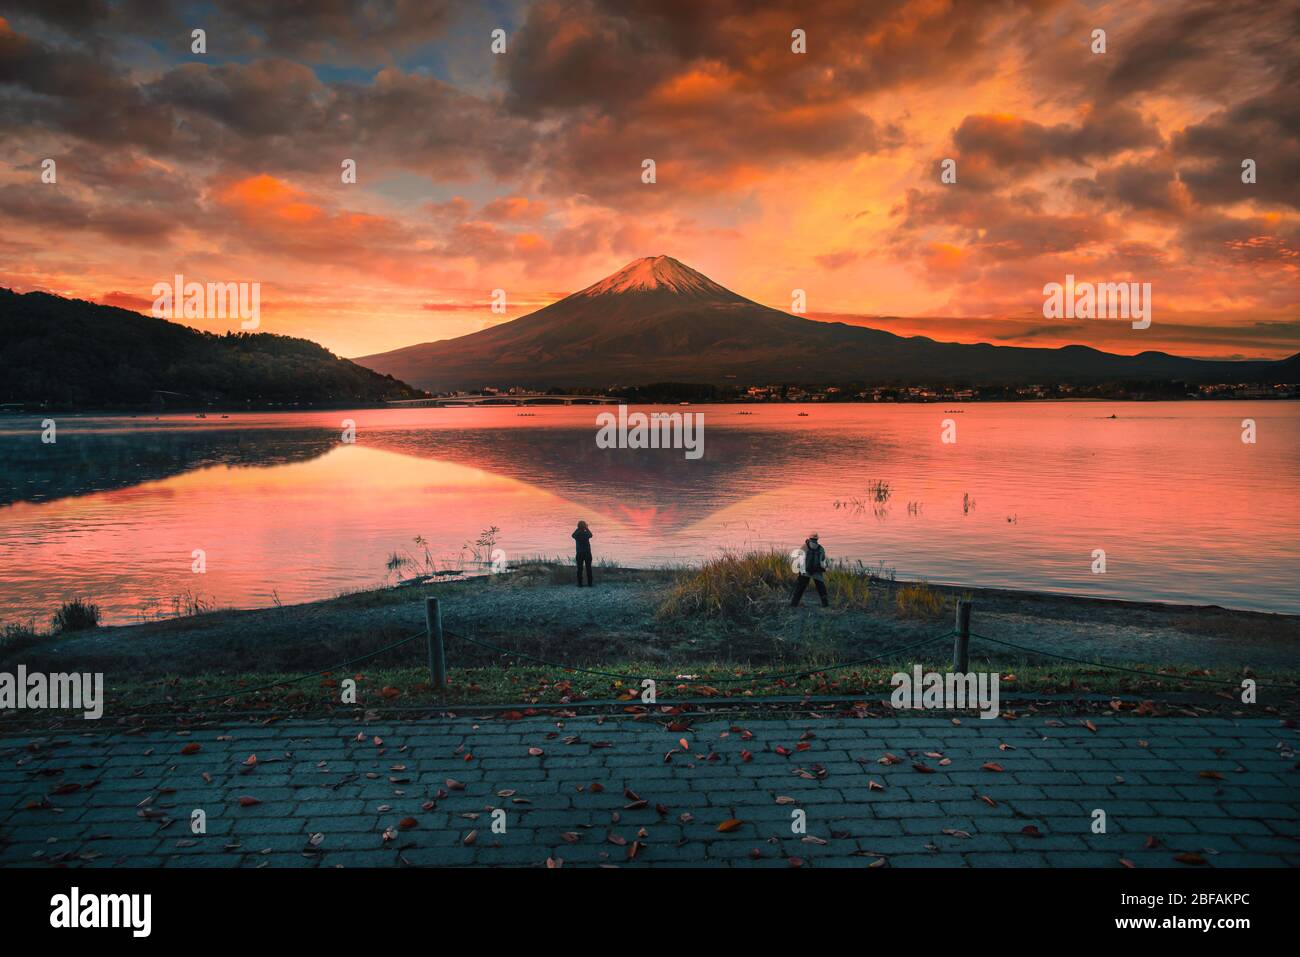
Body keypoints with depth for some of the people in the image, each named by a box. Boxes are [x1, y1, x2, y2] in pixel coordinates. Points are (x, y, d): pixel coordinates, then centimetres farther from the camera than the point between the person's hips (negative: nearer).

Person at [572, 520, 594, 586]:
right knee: (589, 568, 6)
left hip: (580, 554, 0)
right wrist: (587, 528, 15)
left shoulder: (576, 534, -9)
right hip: (587, 553, 0)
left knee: (580, 569, 5)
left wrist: (578, 529, 10)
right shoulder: (586, 533, -10)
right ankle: (589, 583, 8)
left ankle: (580, 583, 3)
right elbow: (591, 535, 12)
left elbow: (573, 535, 15)